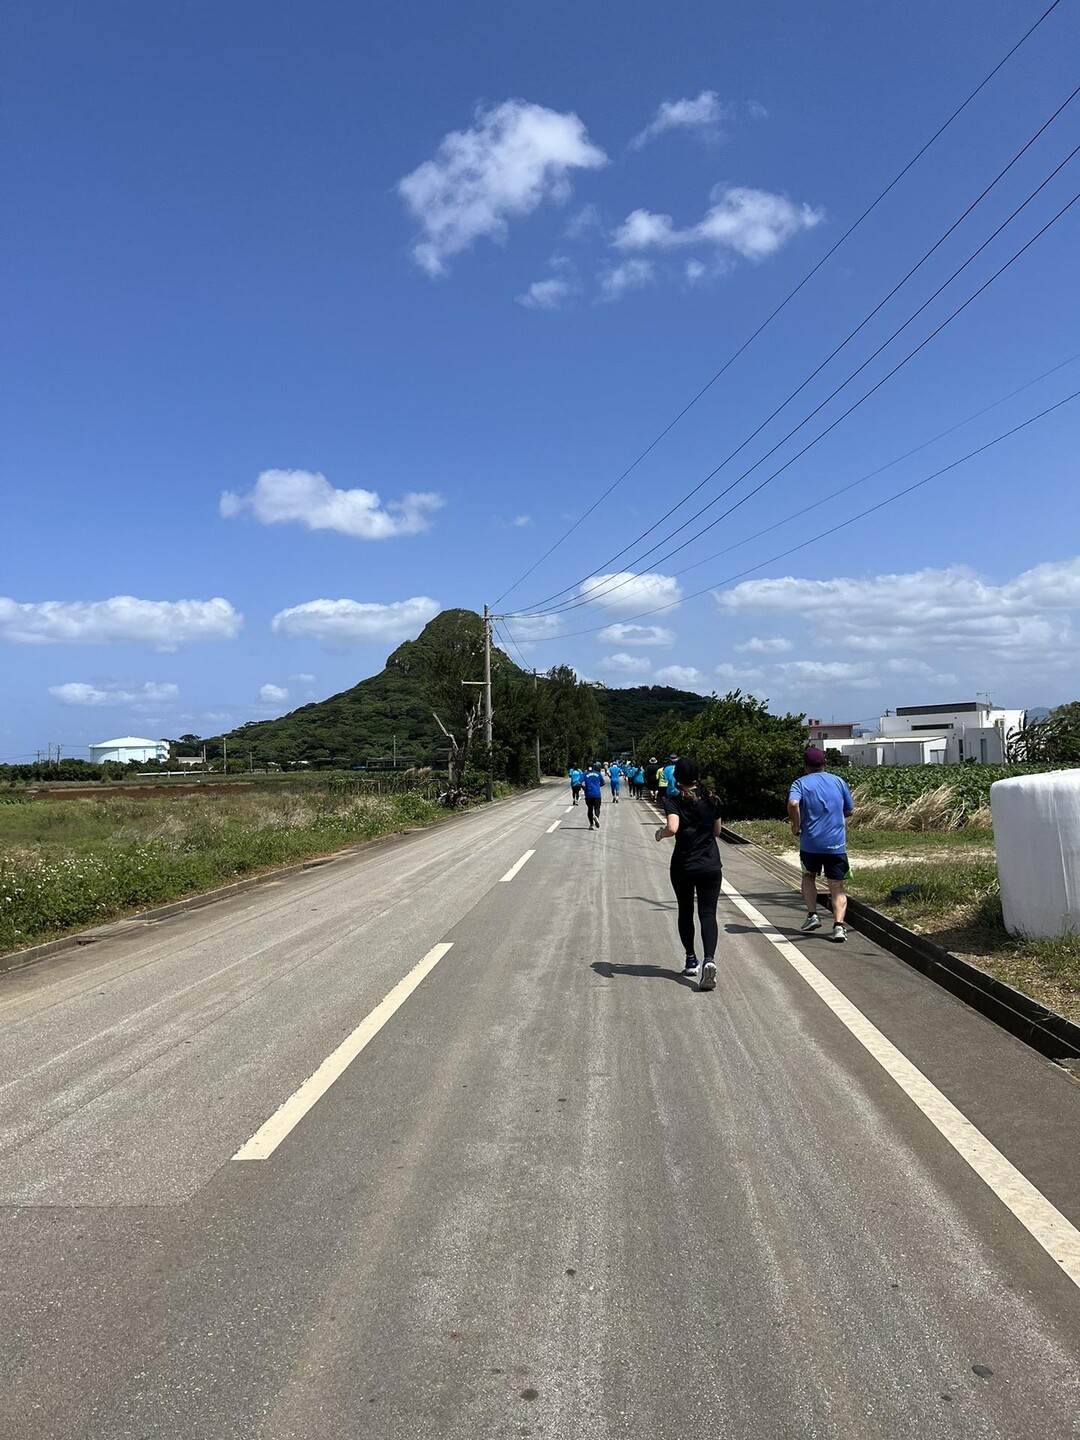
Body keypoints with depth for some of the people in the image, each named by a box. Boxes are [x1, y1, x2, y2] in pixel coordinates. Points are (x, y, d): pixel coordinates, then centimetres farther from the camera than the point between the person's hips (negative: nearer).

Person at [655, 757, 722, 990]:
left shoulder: (673, 800, -9)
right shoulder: (711, 799, 3)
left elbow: (672, 828, -25)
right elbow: (717, 831, 11)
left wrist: (661, 833, -5)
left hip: (683, 866, -1)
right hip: (710, 865, 1)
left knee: (686, 912, 17)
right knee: (708, 913, -2)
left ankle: (691, 960, 25)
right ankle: (709, 958, -24)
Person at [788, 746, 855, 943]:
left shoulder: (800, 783, 0)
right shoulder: (838, 781, 10)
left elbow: (793, 803, -20)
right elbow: (850, 811, 16)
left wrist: (796, 826, -7)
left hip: (810, 843, -1)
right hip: (836, 844, 1)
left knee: (809, 877, 23)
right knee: (837, 887, 3)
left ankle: (812, 915, 14)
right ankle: (839, 925, -14)